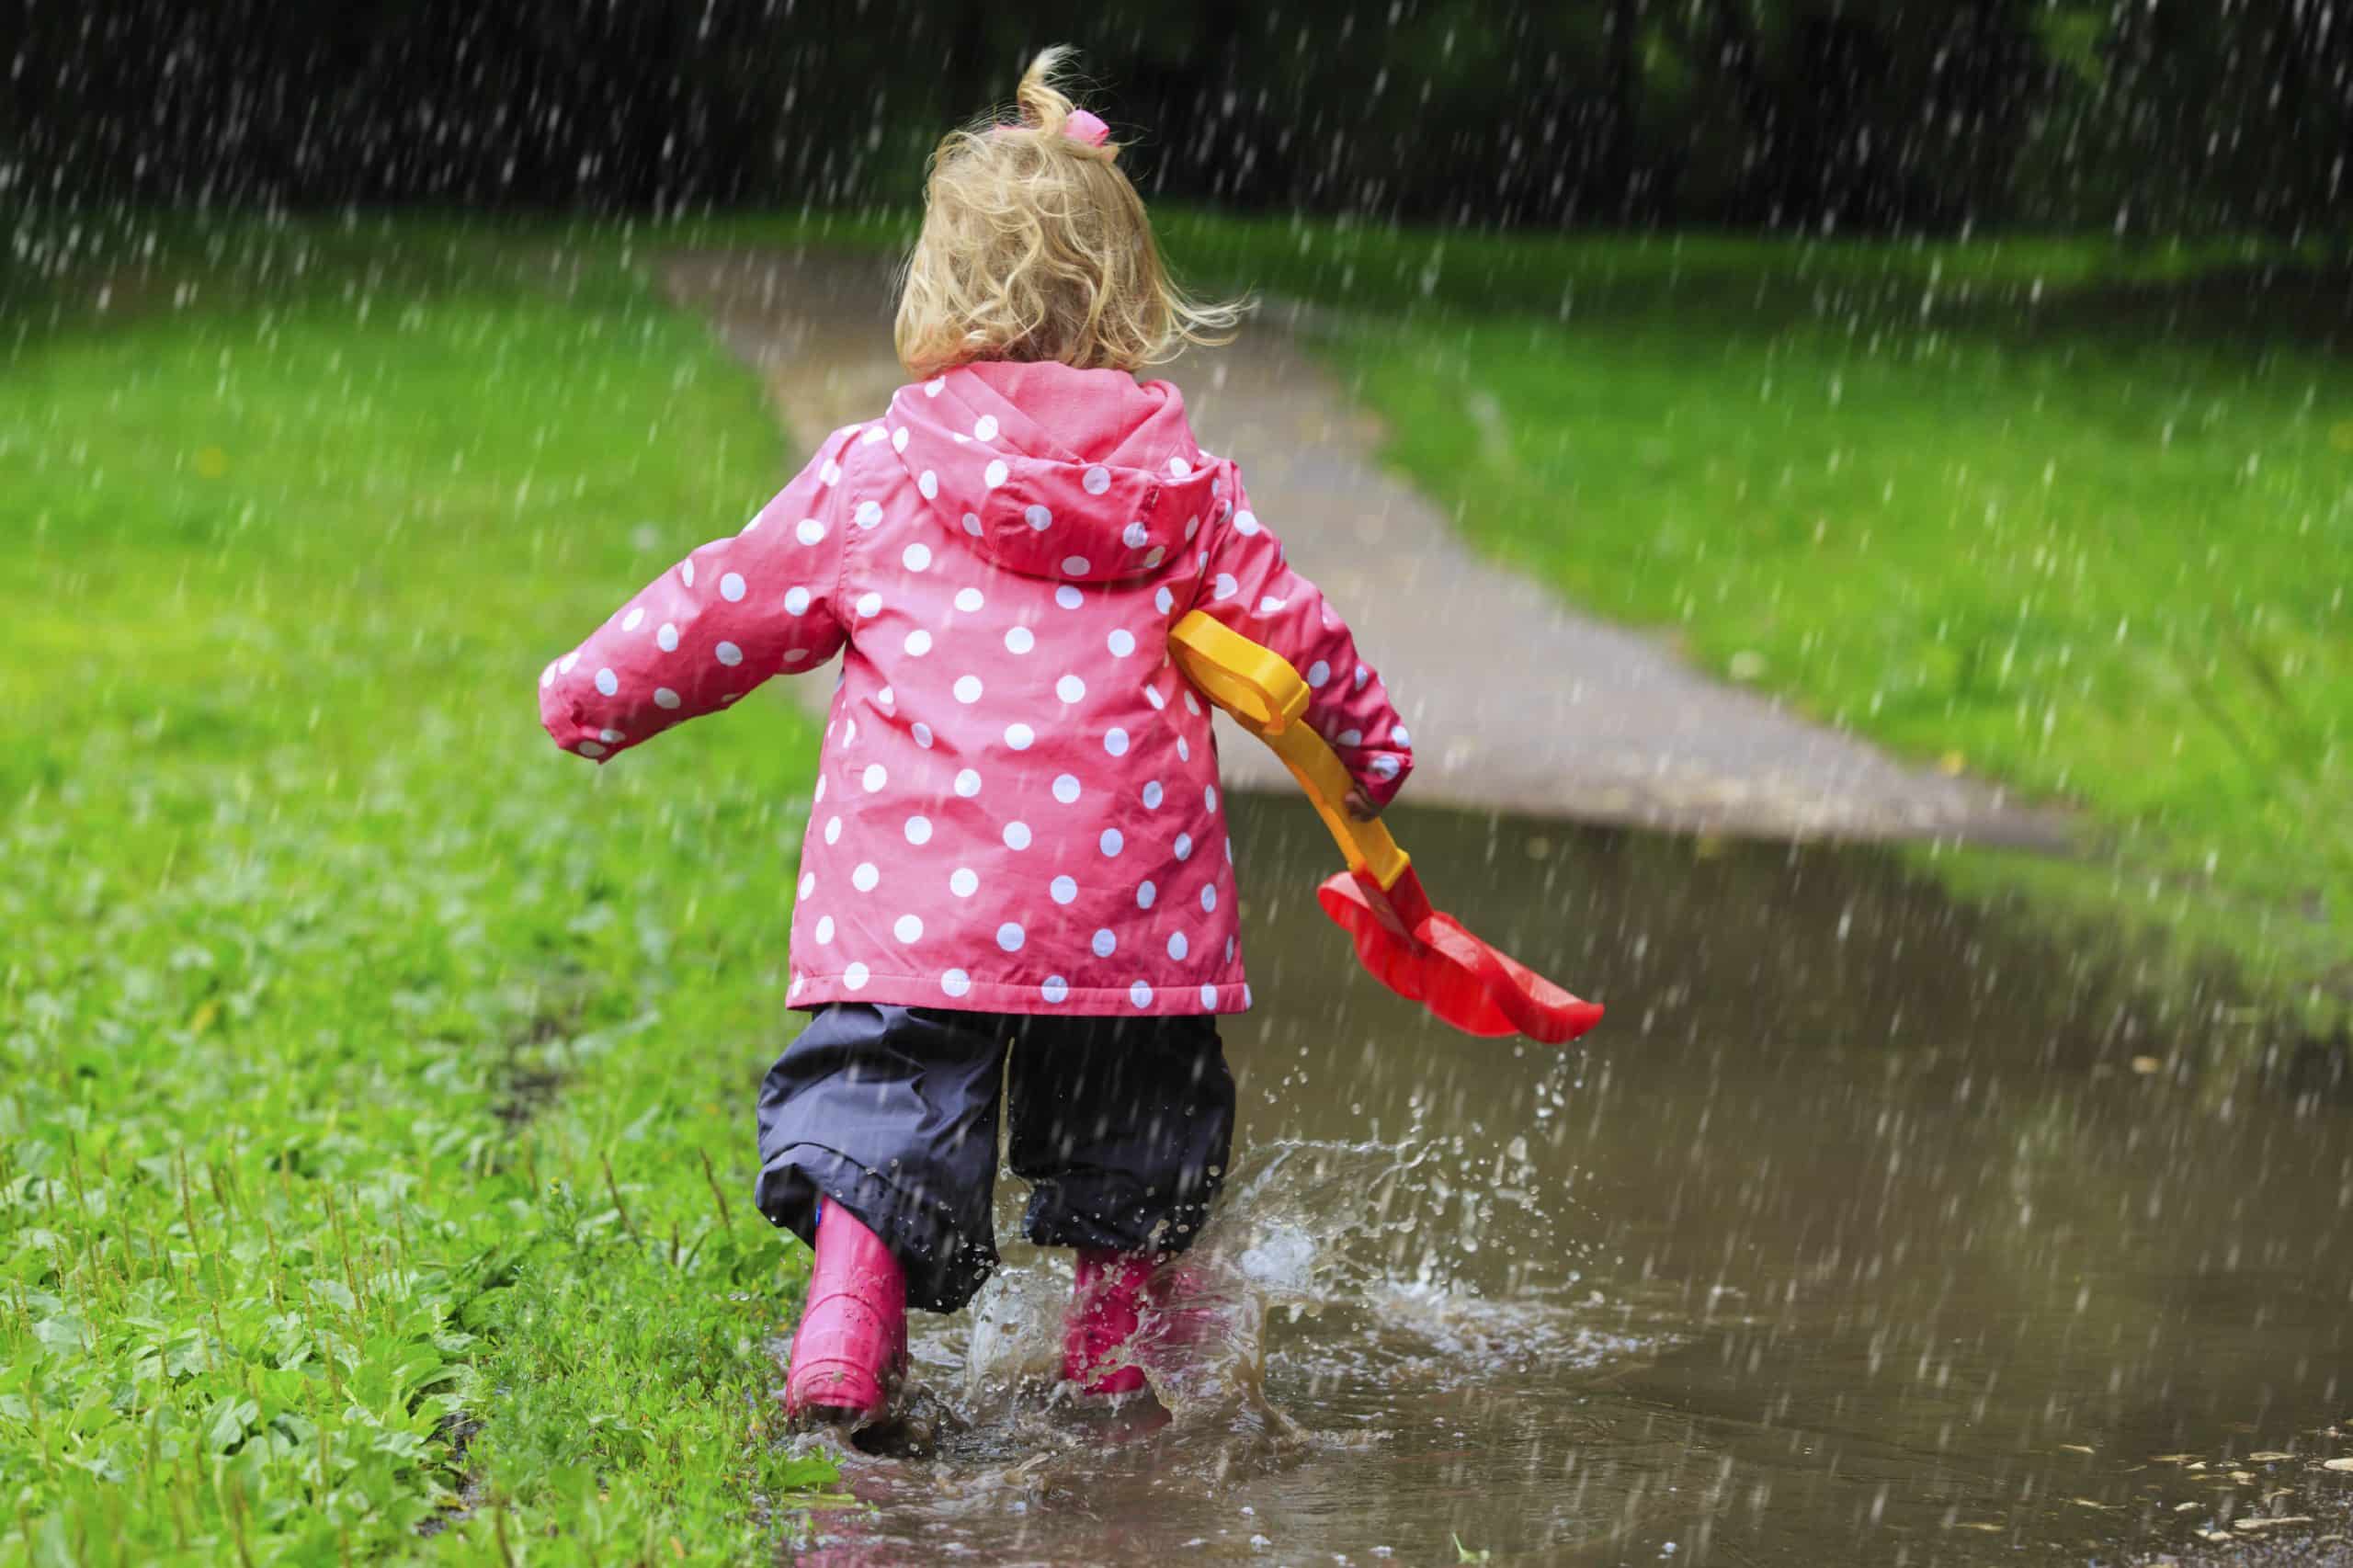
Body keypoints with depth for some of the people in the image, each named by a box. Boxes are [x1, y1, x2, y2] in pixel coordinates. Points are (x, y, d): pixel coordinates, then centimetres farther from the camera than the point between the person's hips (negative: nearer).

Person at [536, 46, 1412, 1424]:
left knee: (879, 1096, 2)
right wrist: (1373, 746, 34)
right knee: (1134, 1119, 20)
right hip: (1124, 893, 2)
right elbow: (1286, 626, 16)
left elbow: (734, 603, 11)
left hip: (913, 885, -2)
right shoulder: (1184, 484, 8)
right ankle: (1115, 1349, 26)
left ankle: (843, 1334, -17)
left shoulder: (874, 473, 4)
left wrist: (599, 691, 27)